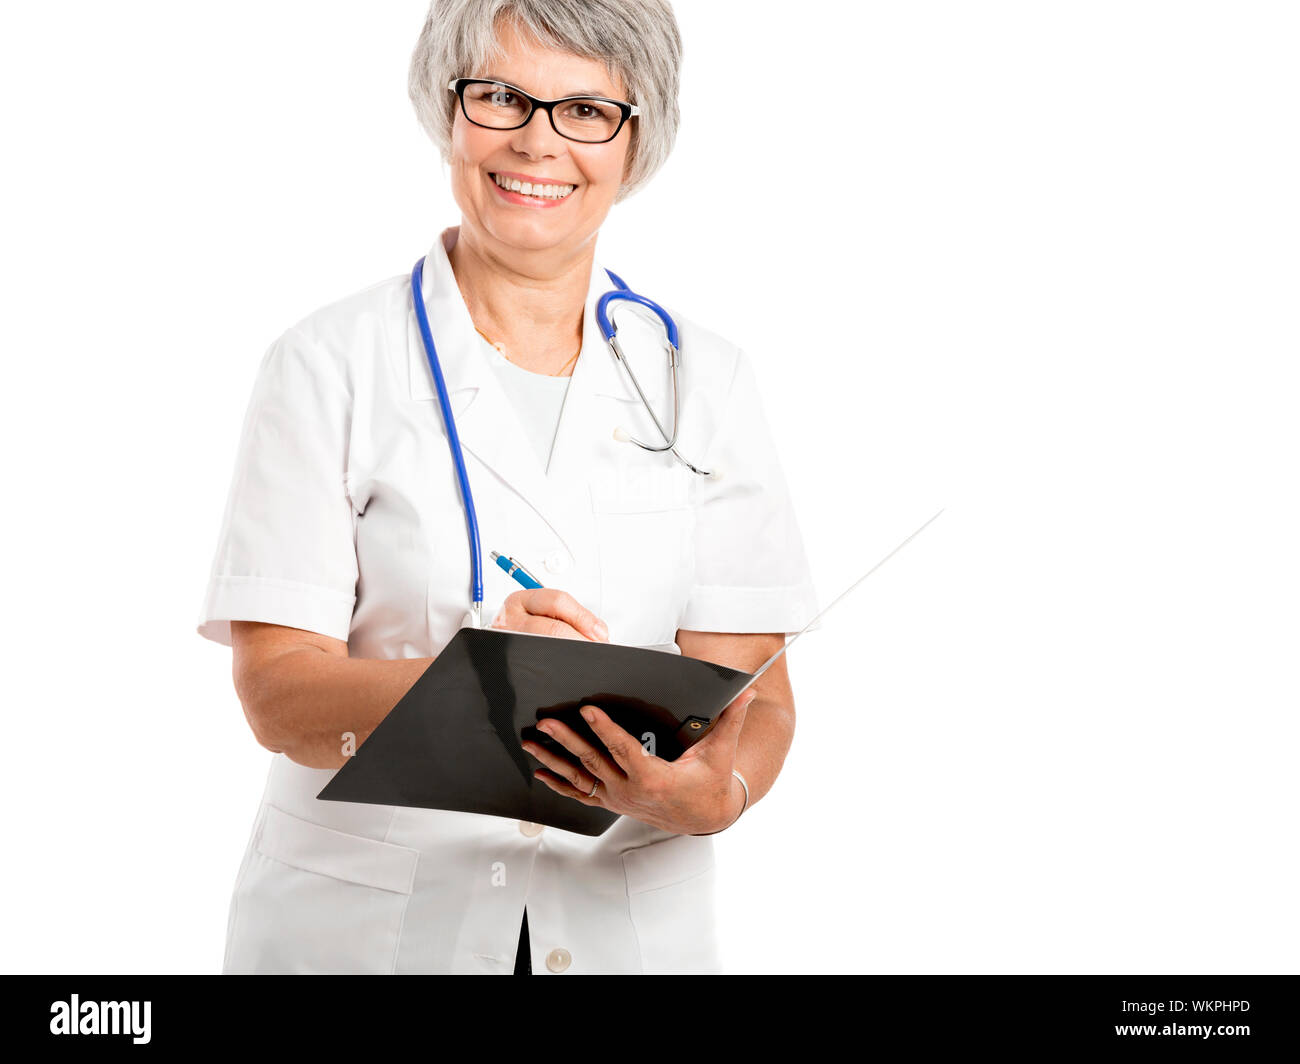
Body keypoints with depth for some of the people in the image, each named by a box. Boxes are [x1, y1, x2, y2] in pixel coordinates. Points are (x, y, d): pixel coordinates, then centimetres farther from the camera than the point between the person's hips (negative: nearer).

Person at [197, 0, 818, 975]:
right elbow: (277, 689, -11)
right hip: (363, 921, -2)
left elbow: (752, 684, -1)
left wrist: (714, 792, -23)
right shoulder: (330, 365, -4)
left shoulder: (705, 379, 4)